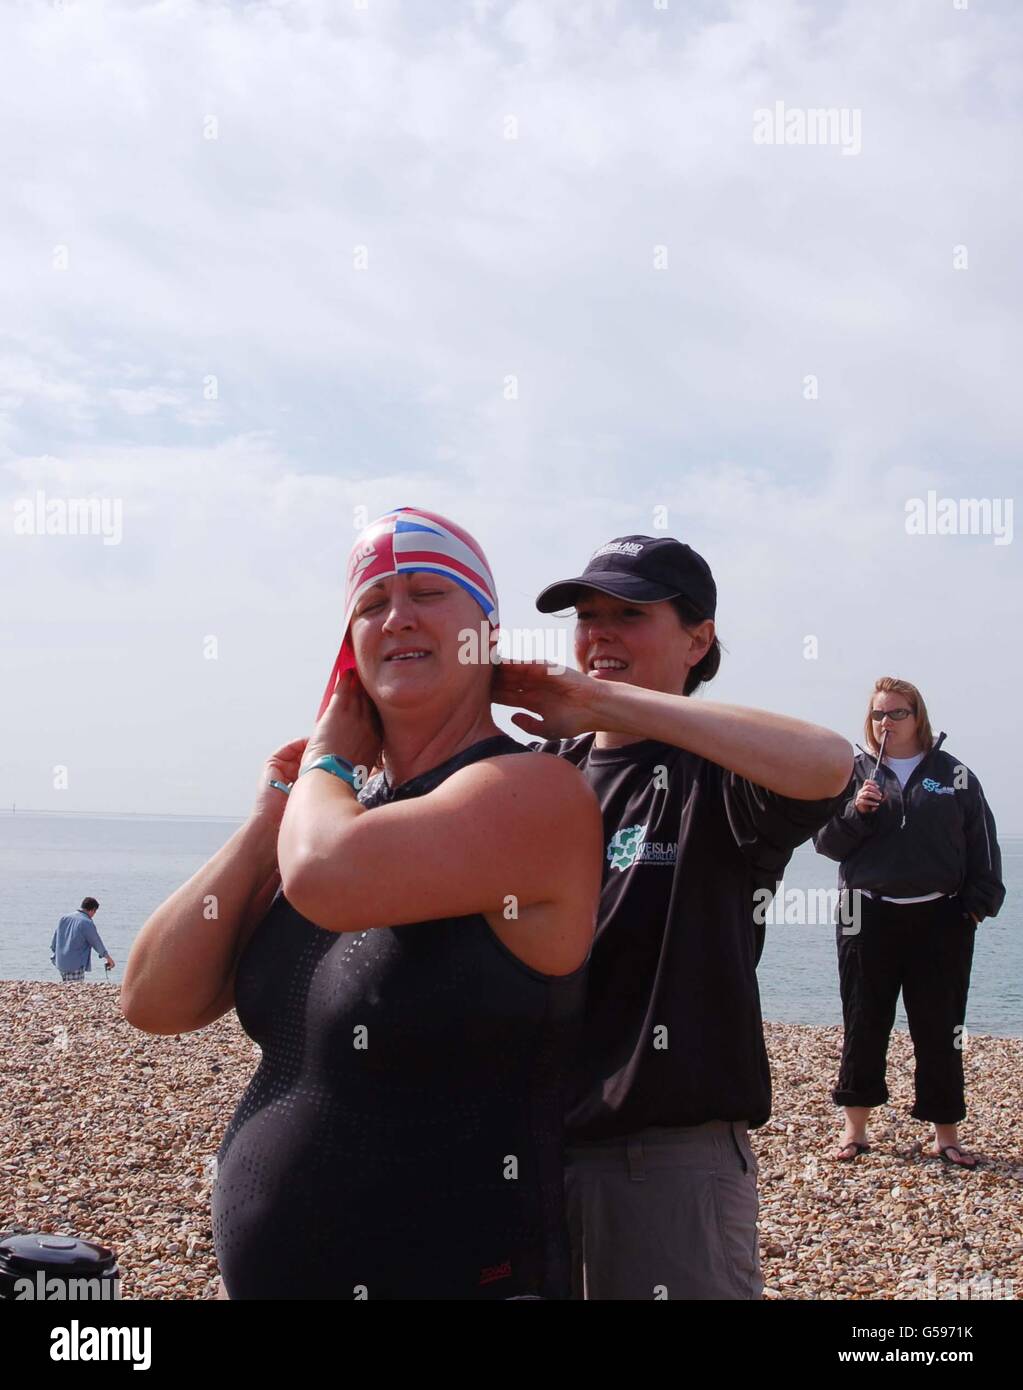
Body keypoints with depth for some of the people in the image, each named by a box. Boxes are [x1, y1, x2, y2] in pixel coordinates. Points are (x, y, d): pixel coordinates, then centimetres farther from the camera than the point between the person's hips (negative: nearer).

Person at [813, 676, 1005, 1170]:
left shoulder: (953, 774, 8)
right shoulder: (854, 772, 7)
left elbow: (982, 842, 8)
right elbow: (826, 840, 4)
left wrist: (981, 899, -1)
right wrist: (855, 811, -14)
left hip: (940, 919, 0)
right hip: (869, 917, 0)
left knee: (939, 1027, 4)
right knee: (864, 1023, 4)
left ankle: (946, 1133, 14)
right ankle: (855, 1129, 14)